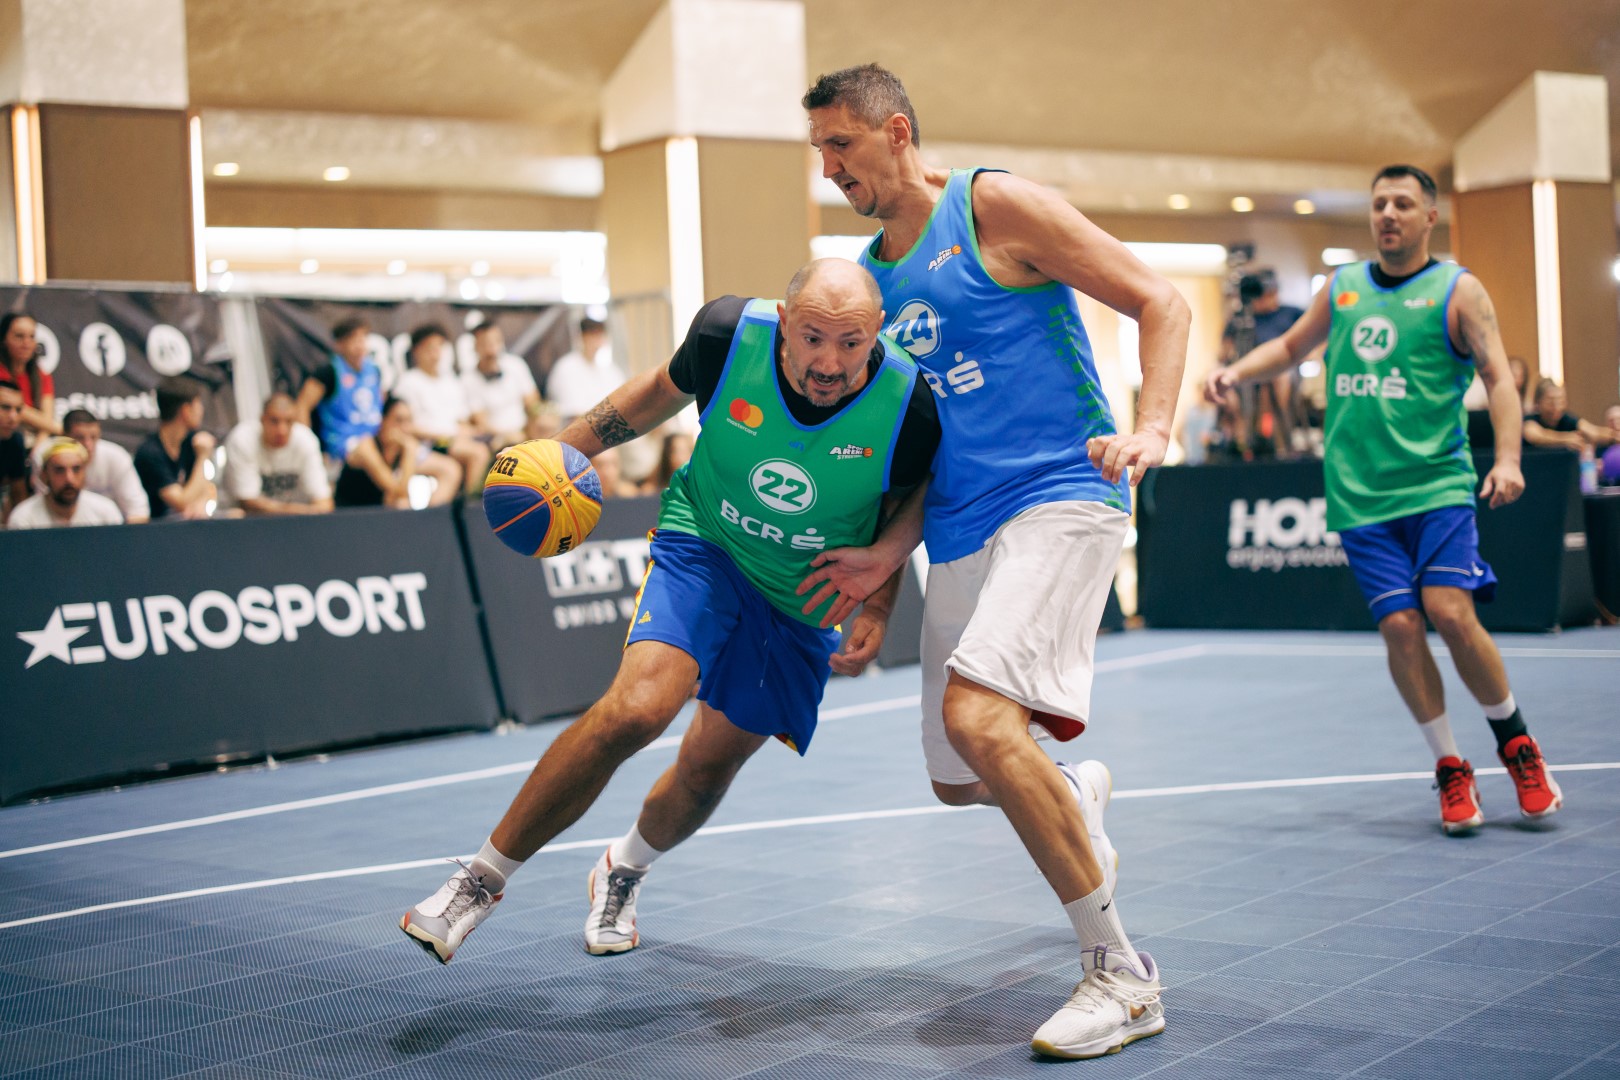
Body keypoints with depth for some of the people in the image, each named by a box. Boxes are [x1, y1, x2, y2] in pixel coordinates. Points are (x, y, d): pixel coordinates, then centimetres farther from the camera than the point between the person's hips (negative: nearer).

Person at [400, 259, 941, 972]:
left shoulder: (909, 406, -23)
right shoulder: (728, 332, -23)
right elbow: (664, 390, 1)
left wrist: (878, 610, -12)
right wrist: (568, 448, -1)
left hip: (806, 597, 2)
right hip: (703, 543, -2)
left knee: (711, 763, 7)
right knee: (638, 706, -25)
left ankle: (624, 869, 42)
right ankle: (483, 878, -9)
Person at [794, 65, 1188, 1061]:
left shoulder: (996, 206, -4)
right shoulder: (871, 275, 17)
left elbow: (1160, 300, -5)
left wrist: (1151, 427, -21)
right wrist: (891, 553, 8)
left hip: (1060, 497, -8)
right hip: (963, 532, 8)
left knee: (978, 716, -28)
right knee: (958, 782, 11)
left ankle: (1123, 977, -16)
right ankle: (1077, 795, 47)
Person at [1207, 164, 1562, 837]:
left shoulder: (1457, 290, 2)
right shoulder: (1342, 288, 13)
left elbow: (1498, 377, -5)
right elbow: (1291, 346, 28)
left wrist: (1508, 458, -19)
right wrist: (1238, 373, 10)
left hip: (1436, 485, -3)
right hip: (1360, 496, 3)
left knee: (1451, 614, -16)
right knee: (1399, 626, -6)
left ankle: (1515, 741, 9)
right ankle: (1450, 769, 9)